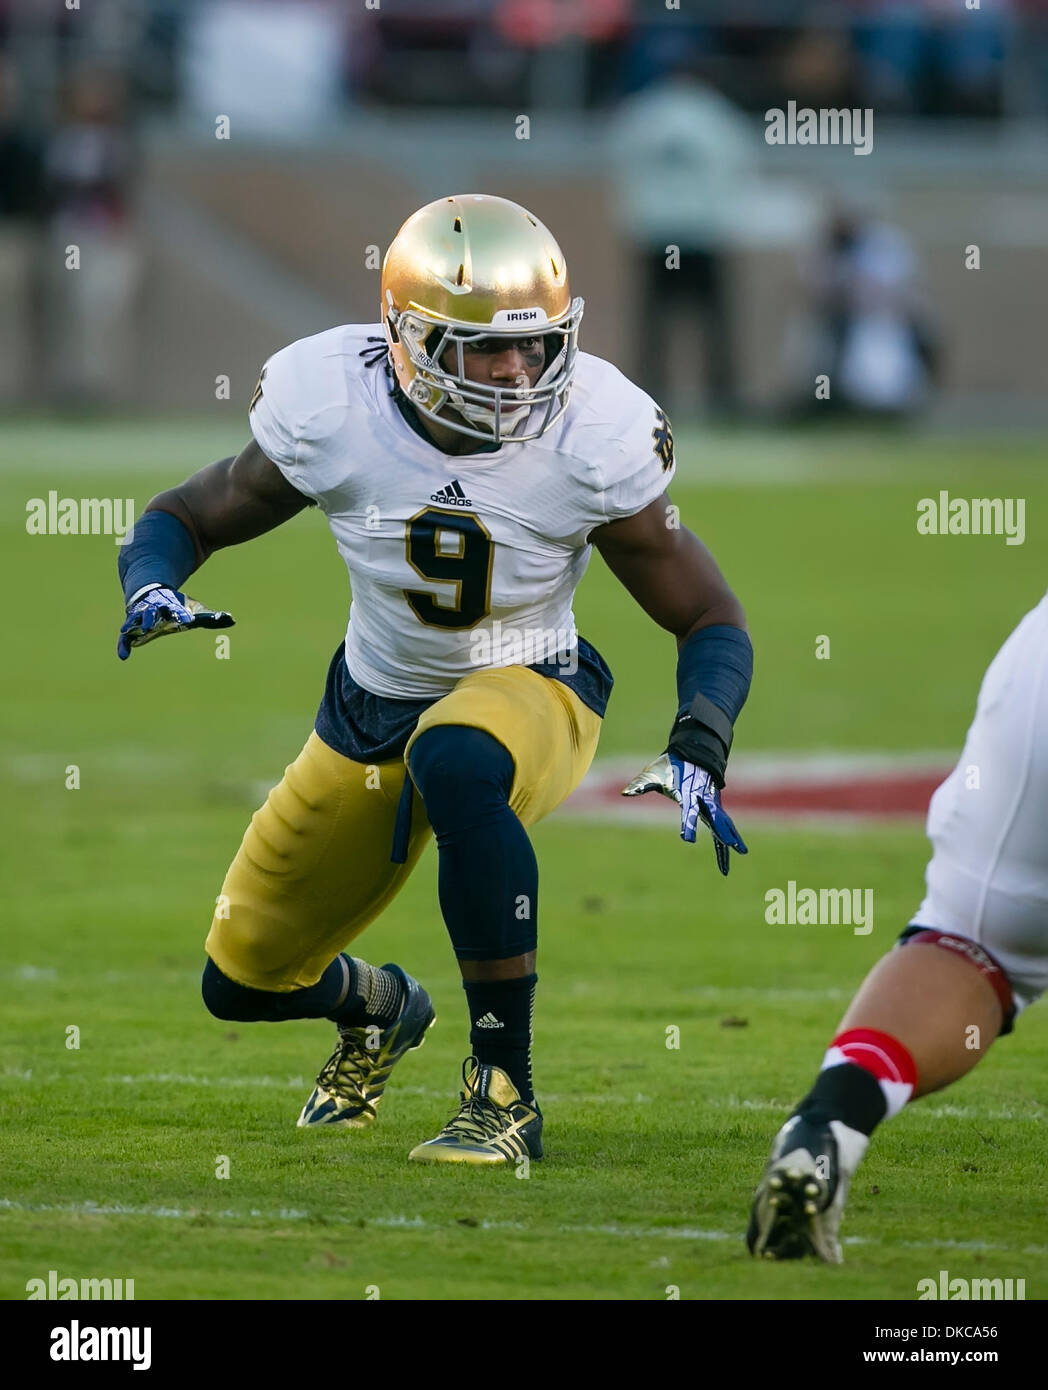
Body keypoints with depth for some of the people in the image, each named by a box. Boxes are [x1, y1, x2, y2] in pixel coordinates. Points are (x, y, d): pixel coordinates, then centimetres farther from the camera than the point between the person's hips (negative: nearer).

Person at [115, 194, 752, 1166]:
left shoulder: (594, 437, -24)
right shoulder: (331, 411, -22)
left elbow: (710, 621, -13)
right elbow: (187, 516, -6)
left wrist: (698, 752, -31)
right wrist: (153, 589, -30)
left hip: (528, 692, -3)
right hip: (372, 709, 3)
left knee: (457, 766, -42)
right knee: (243, 983, 11)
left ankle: (505, 1092, -30)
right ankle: (377, 1009, 52)